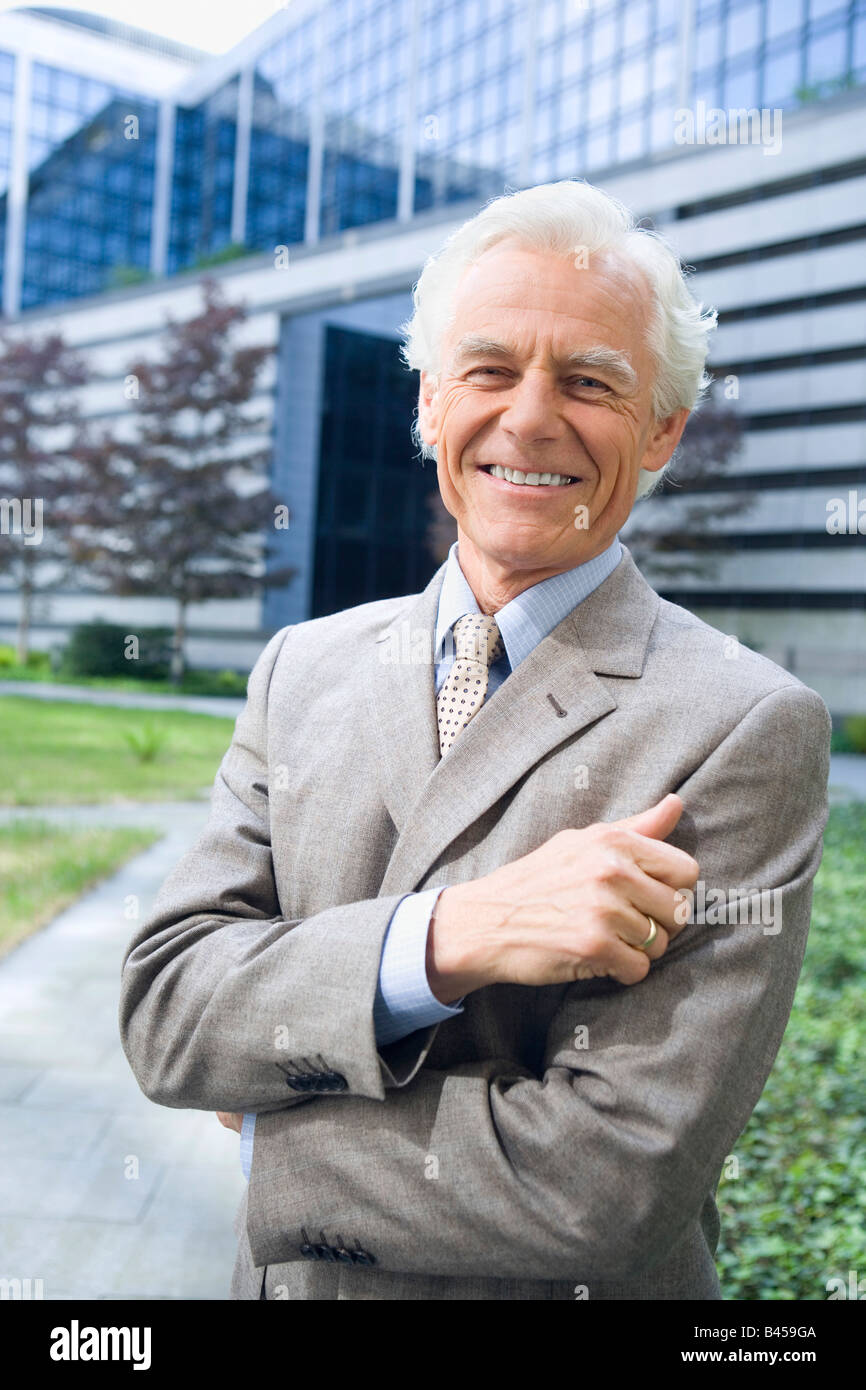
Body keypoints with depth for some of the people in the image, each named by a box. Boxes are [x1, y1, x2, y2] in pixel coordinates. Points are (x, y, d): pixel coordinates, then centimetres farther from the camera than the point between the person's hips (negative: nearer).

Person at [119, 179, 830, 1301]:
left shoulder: (748, 730, -20)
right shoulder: (303, 667, -4)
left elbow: (615, 1184, -25)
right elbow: (161, 1012, -11)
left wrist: (272, 1141, -14)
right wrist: (444, 938, -27)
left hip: (556, 1287, -4)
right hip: (276, 1276, 4)